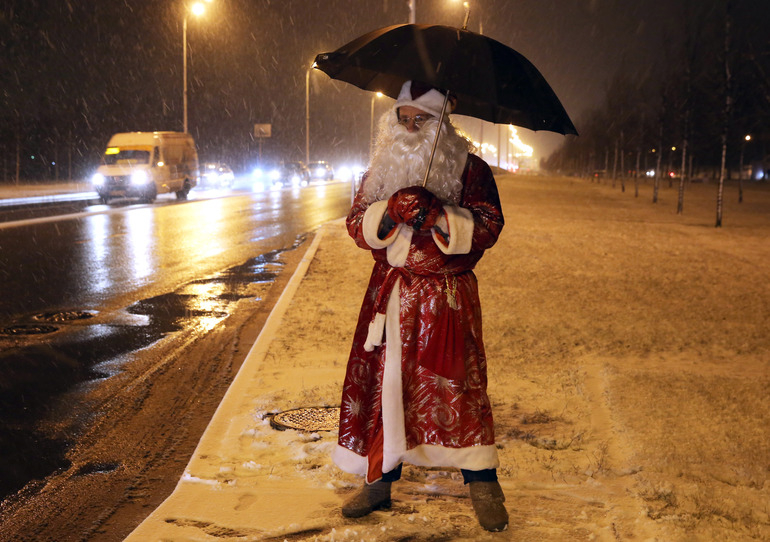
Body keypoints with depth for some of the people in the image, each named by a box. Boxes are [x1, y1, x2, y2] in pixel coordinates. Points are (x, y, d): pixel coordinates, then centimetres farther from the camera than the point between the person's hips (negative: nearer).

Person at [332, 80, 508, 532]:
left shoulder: (469, 167, 1)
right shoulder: (383, 167, 12)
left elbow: (488, 226, -7)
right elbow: (357, 224, 5)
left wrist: (438, 215, -21)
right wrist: (392, 210, -15)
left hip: (447, 296, -3)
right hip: (390, 295, 4)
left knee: (458, 383, -2)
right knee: (383, 381, 4)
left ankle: (483, 484, 11)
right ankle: (381, 480, 18)